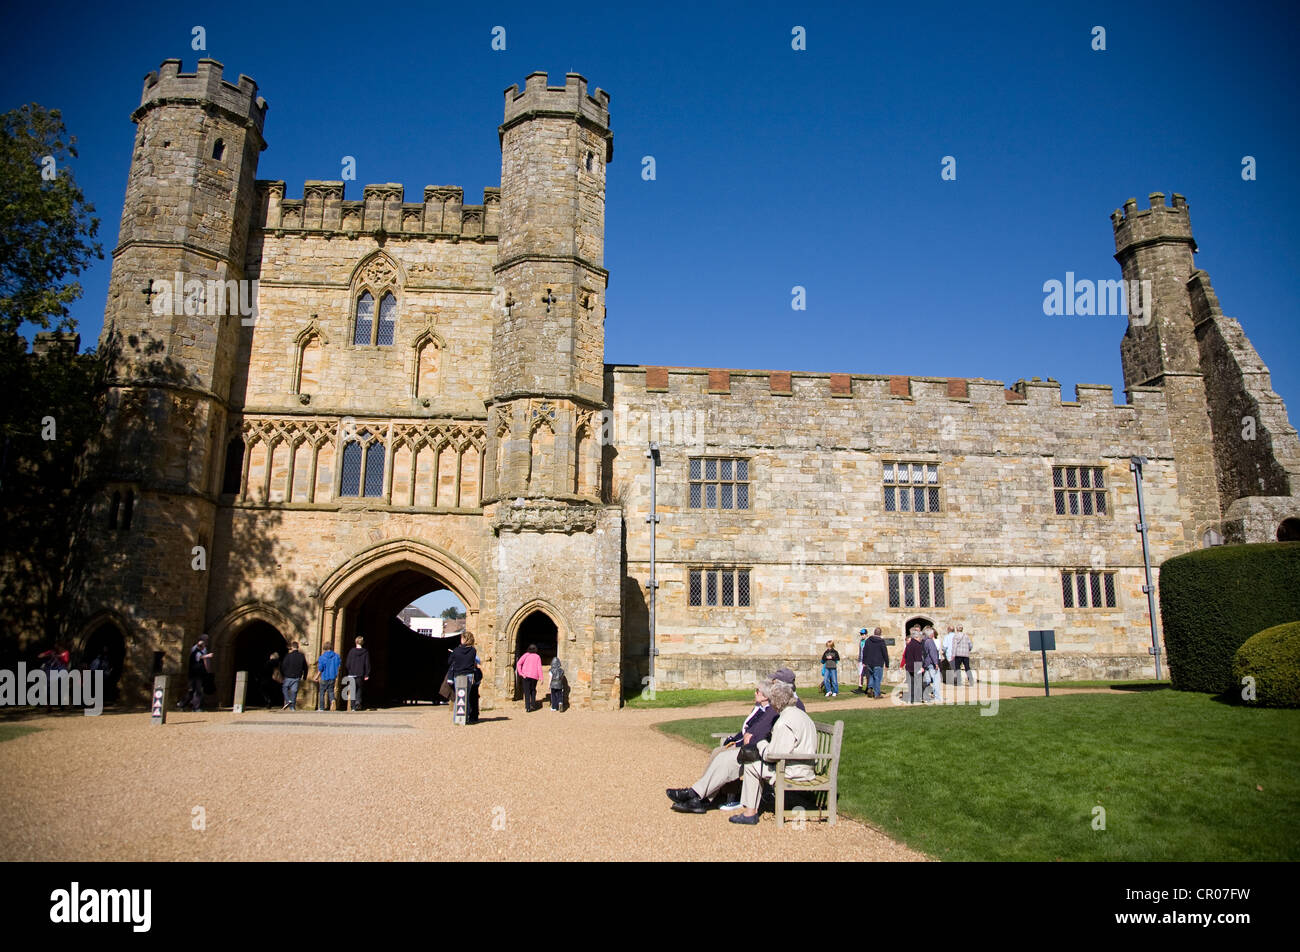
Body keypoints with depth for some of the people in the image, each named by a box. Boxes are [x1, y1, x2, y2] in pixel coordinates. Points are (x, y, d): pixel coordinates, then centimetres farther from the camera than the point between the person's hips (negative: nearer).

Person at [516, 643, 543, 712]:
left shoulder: (526, 655, 6)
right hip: (534, 676, 1)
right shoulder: (537, 656, 7)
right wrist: (541, 677, -4)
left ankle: (527, 708, -7)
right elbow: (539, 667, -2)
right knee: (533, 690, 21)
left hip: (526, 675, -1)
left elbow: (518, 663, -5)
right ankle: (533, 705, 17)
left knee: (527, 692, 0)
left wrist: (520, 673, -6)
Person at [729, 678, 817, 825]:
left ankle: (750, 813, 4)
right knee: (758, 763, 17)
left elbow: (772, 755, -20)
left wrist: (760, 742, -1)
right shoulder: (799, 713, 12)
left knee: (750, 766, -2)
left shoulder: (784, 722, -20)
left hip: (794, 770, -10)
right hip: (804, 766, 10)